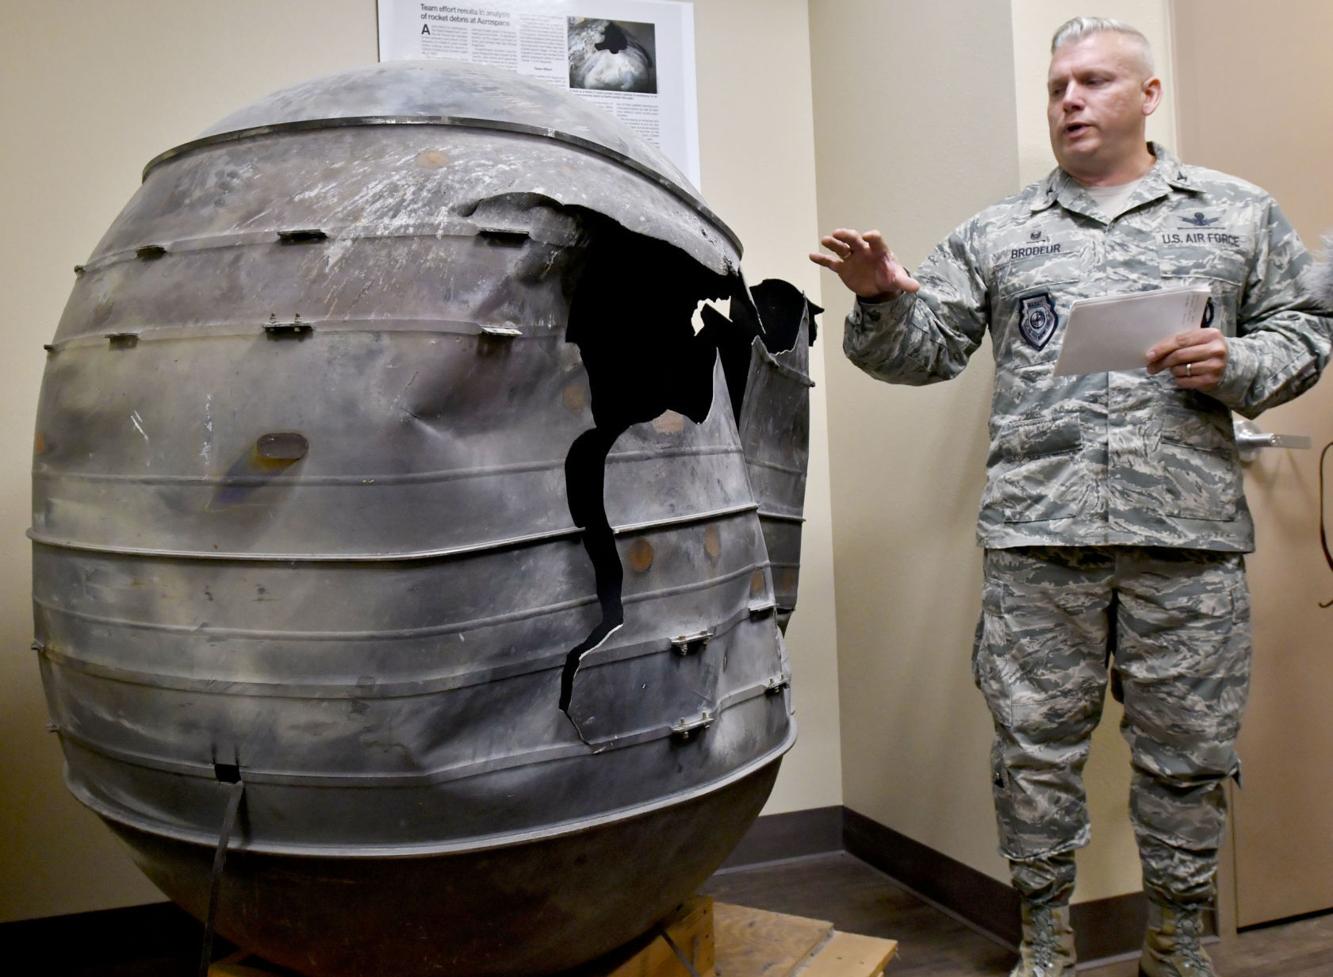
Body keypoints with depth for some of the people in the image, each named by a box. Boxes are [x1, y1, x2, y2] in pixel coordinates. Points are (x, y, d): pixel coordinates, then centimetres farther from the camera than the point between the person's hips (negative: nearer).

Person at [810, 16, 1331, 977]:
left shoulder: (1238, 213, 13)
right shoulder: (998, 234, 13)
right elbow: (925, 349, 9)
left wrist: (1236, 365, -7)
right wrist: (881, 299, -10)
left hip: (1189, 535, 0)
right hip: (1037, 536, 0)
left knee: (1186, 750, 9)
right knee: (1035, 744, 6)